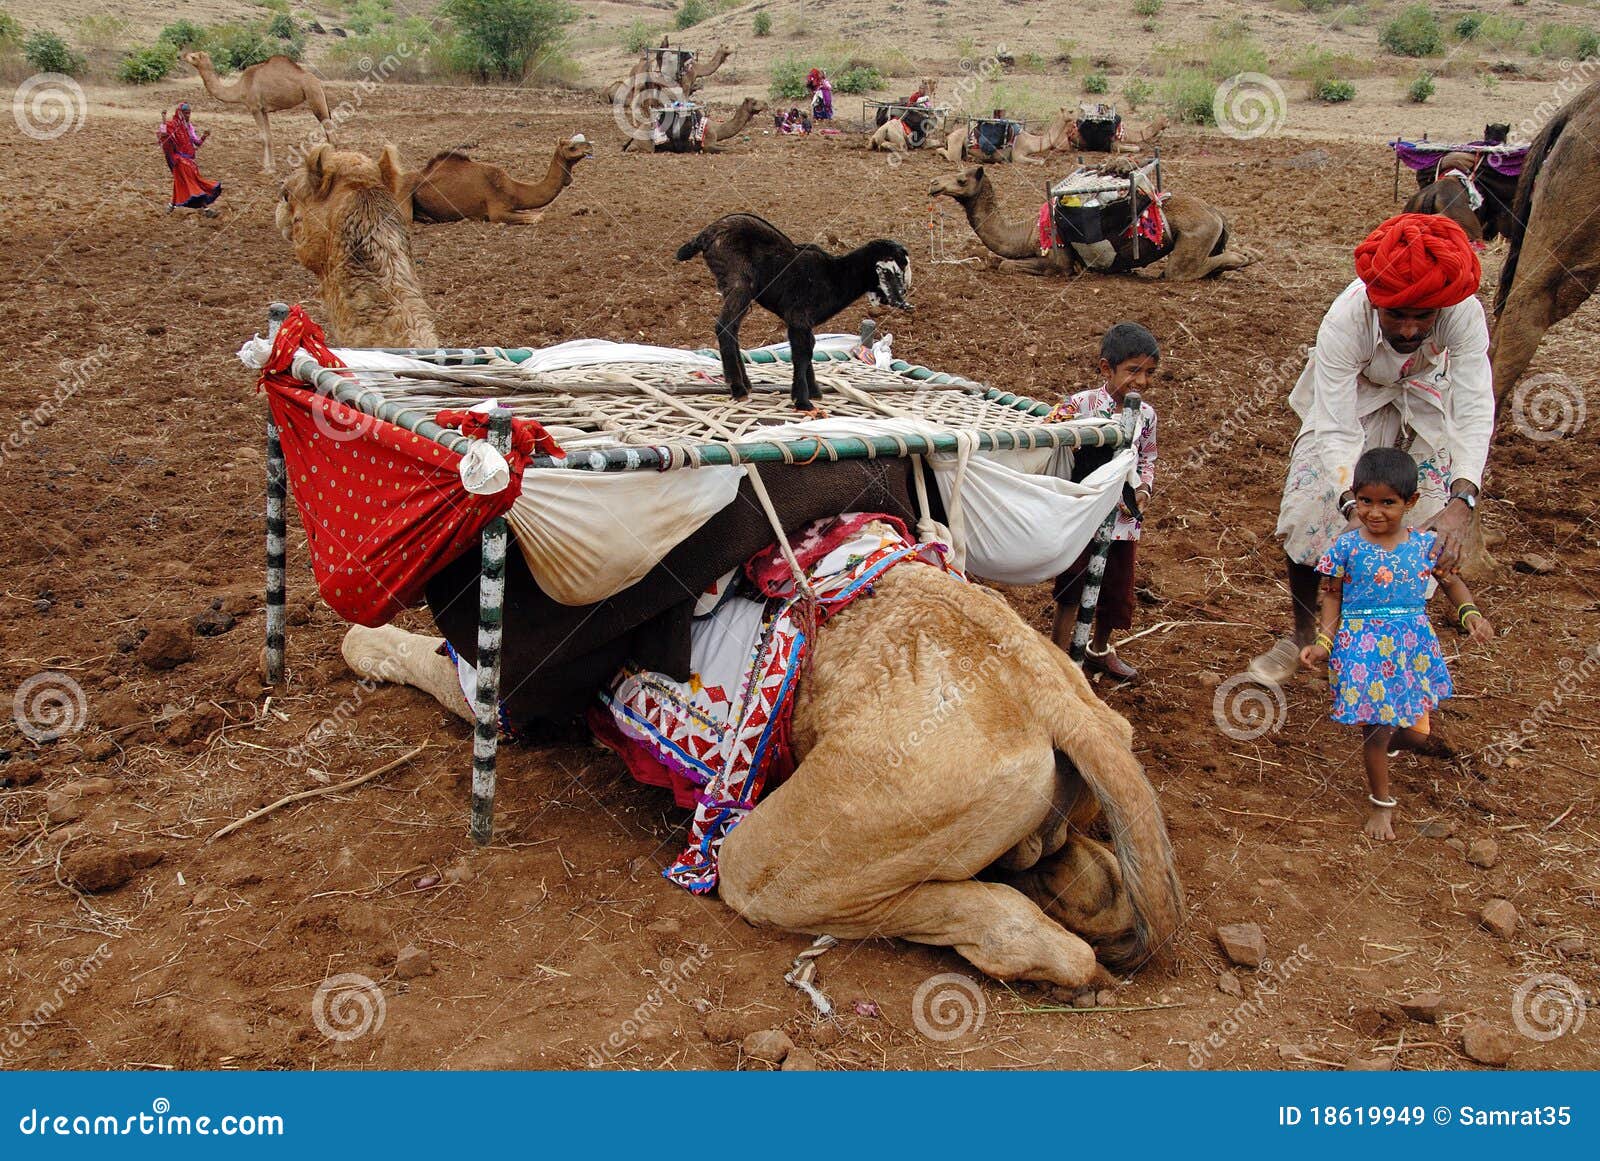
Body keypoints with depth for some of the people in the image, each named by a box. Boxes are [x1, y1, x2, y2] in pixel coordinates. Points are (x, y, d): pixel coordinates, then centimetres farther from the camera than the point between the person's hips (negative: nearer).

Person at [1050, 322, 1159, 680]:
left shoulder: (1146, 414, 1)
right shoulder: (1082, 404, -14)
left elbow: (1148, 459, 12)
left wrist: (1143, 490, -4)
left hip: (1125, 517, 5)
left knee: (1117, 584, 17)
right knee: (1072, 585, 0)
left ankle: (1100, 649, 40)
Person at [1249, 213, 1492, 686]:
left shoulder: (1464, 314, -38)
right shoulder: (1344, 322, -39)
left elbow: (1476, 410, -43)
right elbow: (1336, 429, -41)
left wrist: (1462, 501, -57)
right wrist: (1354, 507, -56)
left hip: (1424, 403, 1)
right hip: (1351, 396, -1)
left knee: (1427, 525, -6)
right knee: (1309, 508, -9)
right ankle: (1303, 633, 14)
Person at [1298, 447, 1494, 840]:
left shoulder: (1425, 544, -3)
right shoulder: (1346, 548, -9)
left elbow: (1451, 582, 11)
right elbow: (1332, 597, 0)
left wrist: (1470, 613, -6)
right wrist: (1323, 642, -9)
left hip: (1412, 648, 3)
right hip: (1363, 649, -3)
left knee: (1417, 734, 11)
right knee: (1375, 730, 2)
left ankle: (1387, 743, 48)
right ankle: (1381, 802, 25)